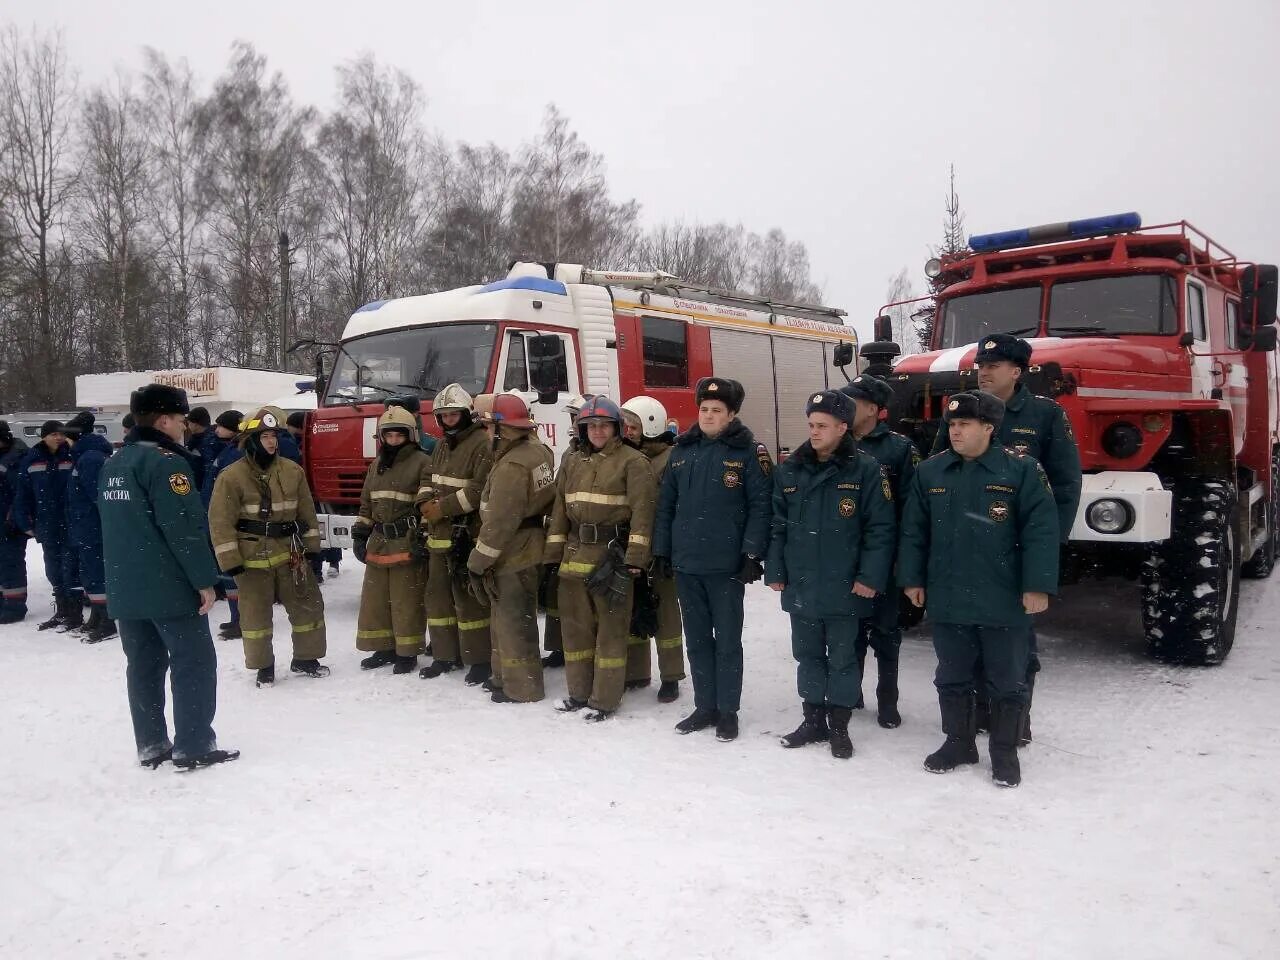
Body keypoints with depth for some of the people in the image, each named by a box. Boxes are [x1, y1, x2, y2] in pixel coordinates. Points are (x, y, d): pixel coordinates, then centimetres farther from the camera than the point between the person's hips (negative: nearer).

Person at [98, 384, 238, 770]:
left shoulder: (112, 465, 14)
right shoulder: (165, 461, -14)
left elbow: (113, 526, 20)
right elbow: (184, 527, -20)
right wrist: (204, 579, -16)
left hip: (124, 589, 9)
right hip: (169, 586, -8)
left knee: (144, 666, 13)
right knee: (194, 664, -1)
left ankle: (151, 746, 18)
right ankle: (194, 748, 1)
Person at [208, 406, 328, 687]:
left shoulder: (292, 471, 3)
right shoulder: (232, 476, -10)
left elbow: (307, 513, 10)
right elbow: (221, 522, -10)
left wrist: (313, 547, 9)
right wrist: (230, 561, -13)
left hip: (290, 553, 4)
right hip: (252, 558, -4)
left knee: (309, 605, 8)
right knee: (256, 614, 7)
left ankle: (305, 658, 26)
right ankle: (263, 666, 23)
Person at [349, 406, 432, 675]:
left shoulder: (422, 462, -6)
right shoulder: (377, 464, 16)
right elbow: (366, 503, 21)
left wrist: (424, 541, -15)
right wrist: (359, 534, 13)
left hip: (407, 543, -7)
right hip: (378, 542, 7)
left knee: (407, 601, -1)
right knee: (375, 599, 11)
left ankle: (407, 653, 9)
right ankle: (384, 648, 24)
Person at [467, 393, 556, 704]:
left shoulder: (511, 466, -24)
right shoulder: (536, 448, 4)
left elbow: (499, 521, -24)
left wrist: (477, 561, -17)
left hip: (512, 555, -10)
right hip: (527, 547, 10)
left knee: (512, 621, 1)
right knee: (506, 616, 21)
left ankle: (522, 688, 11)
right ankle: (505, 676, 33)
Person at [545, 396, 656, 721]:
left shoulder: (633, 461, -5)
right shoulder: (573, 463, 15)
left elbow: (642, 510, -12)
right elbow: (560, 510, 16)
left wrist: (635, 557, -18)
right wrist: (553, 554, 10)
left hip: (612, 557, -6)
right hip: (575, 556, 7)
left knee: (610, 630, 1)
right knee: (575, 625, 13)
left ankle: (605, 699, 10)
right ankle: (579, 692, 26)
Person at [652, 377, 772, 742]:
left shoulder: (748, 453, -5)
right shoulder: (682, 451, 8)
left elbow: (760, 507, -8)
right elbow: (666, 504, 11)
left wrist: (752, 554, -14)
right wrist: (661, 552, 7)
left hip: (727, 565, -5)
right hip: (686, 564, 5)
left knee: (727, 641, 6)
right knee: (697, 640, 13)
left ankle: (728, 711, 17)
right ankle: (705, 707, 25)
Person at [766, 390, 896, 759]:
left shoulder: (865, 470, -8)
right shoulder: (790, 470, 5)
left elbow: (880, 528, -9)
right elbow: (777, 525, 8)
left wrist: (870, 577, -14)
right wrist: (775, 571, 3)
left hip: (844, 588, -4)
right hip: (799, 587, 4)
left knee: (842, 659, 9)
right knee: (807, 656, 15)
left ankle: (839, 726, 22)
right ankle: (813, 720, 29)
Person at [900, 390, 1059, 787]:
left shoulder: (1022, 470, -8)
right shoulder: (930, 472, 4)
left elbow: (1040, 531, -10)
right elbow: (913, 531, 8)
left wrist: (1038, 586, -14)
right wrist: (912, 579, 5)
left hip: (1003, 602, -3)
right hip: (947, 600, 4)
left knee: (1007, 681, 9)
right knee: (952, 677, 15)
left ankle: (1005, 752, 25)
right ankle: (958, 742, 32)